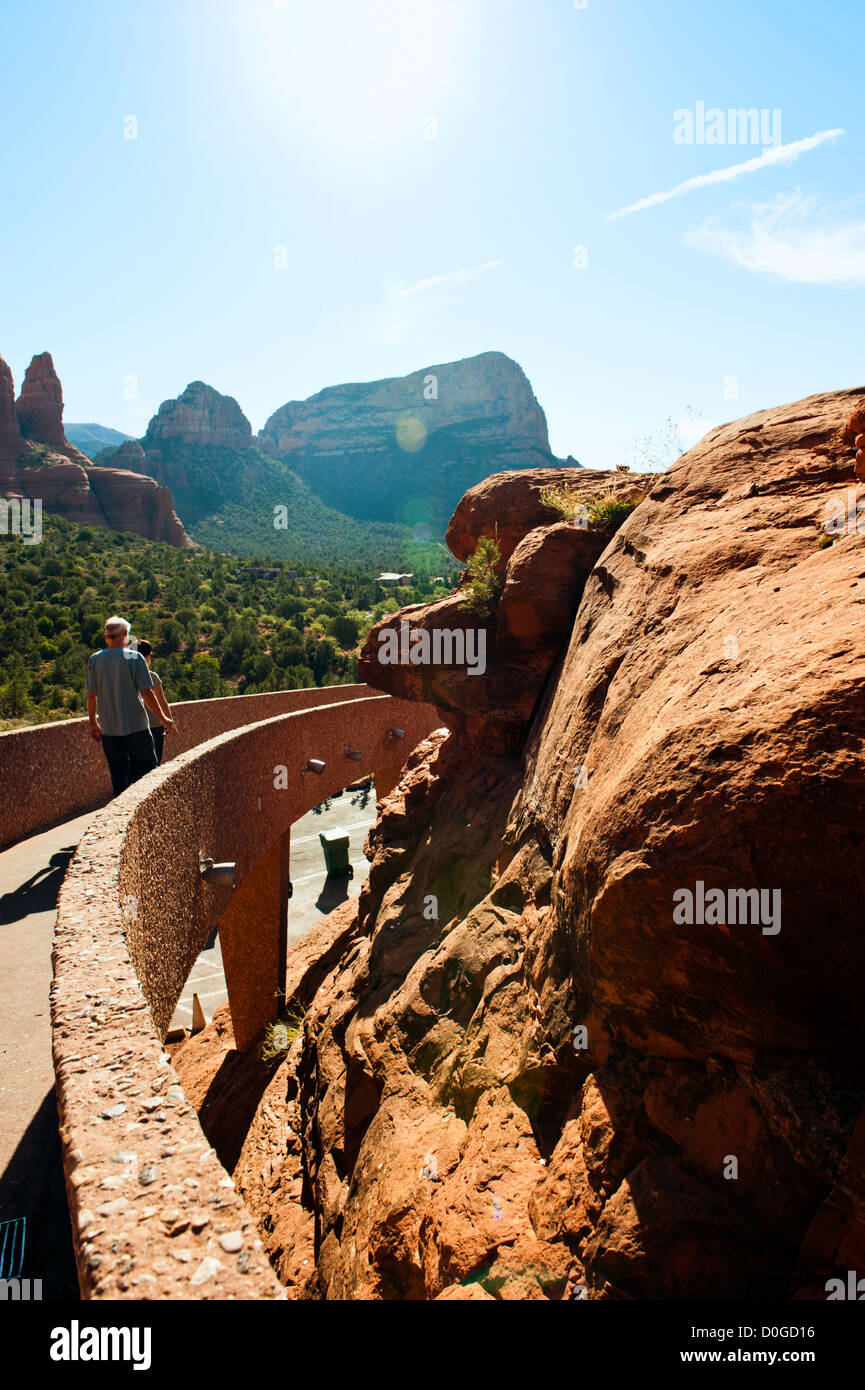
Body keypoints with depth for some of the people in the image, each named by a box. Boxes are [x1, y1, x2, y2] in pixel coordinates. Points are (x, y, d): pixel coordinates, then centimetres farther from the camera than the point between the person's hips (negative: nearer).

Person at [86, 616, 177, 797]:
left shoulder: (95, 660, 1)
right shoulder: (134, 658, -8)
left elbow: (91, 696, 5)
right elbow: (147, 693, -9)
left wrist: (93, 724, 18)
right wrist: (164, 719, -1)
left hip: (108, 729, 4)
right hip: (136, 726, -4)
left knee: (117, 773, 13)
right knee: (146, 767, 7)